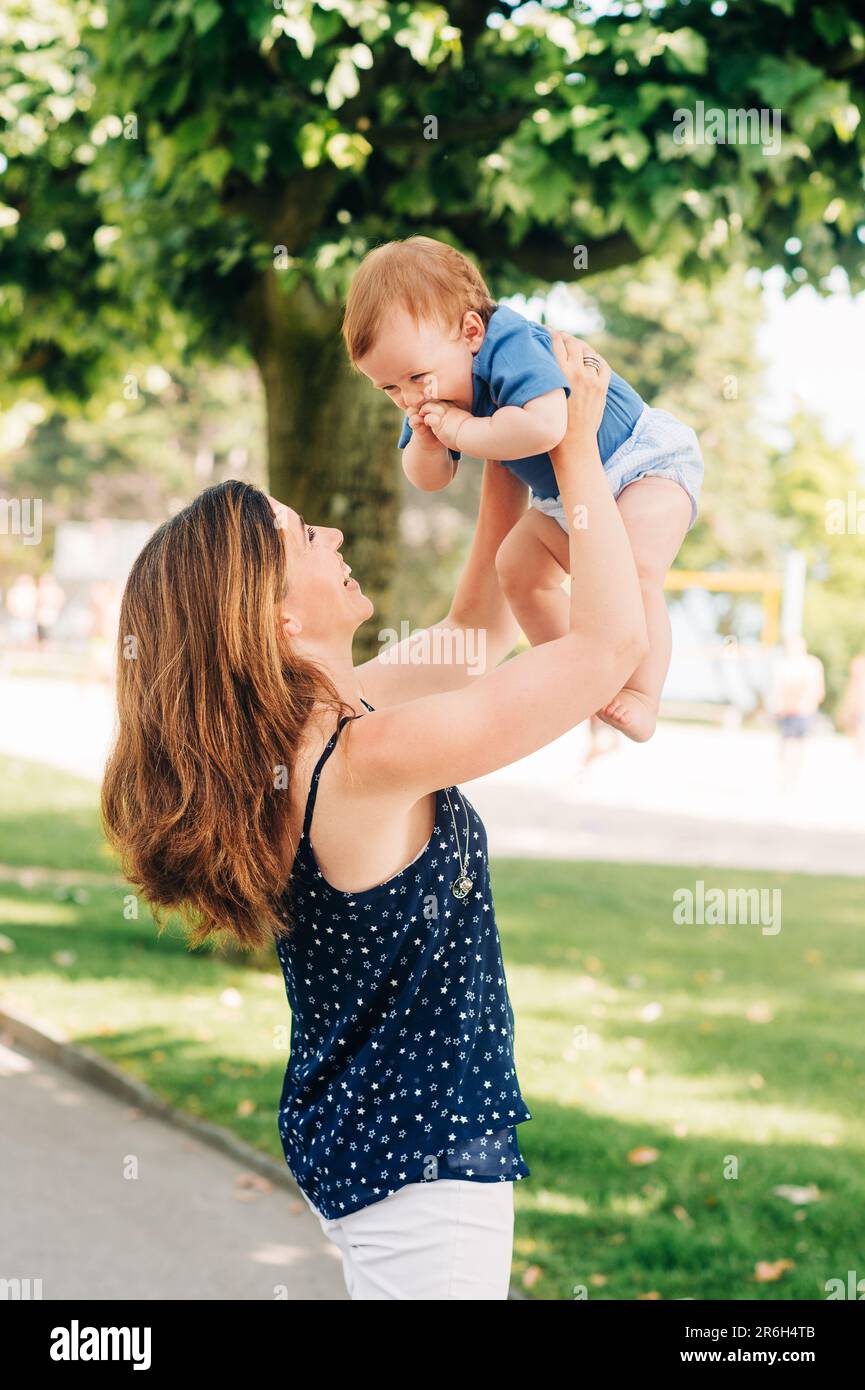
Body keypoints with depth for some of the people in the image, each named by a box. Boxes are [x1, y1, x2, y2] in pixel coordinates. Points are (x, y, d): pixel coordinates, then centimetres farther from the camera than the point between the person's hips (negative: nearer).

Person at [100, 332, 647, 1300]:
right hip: (420, 1164, -9)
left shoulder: (307, 731, 0)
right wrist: (576, 447, -14)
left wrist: (508, 458, 10)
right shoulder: (371, 757, -28)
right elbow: (612, 637, -24)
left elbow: (478, 626, 16)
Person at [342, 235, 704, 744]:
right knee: (517, 567, 10)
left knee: (632, 573, -28)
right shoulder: (434, 397, -6)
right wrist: (424, 439, -21)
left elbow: (544, 426, -51)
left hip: (649, 461, -10)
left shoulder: (513, 346, -34)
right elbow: (429, 479, 2)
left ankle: (640, 698, -20)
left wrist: (463, 430, -38)